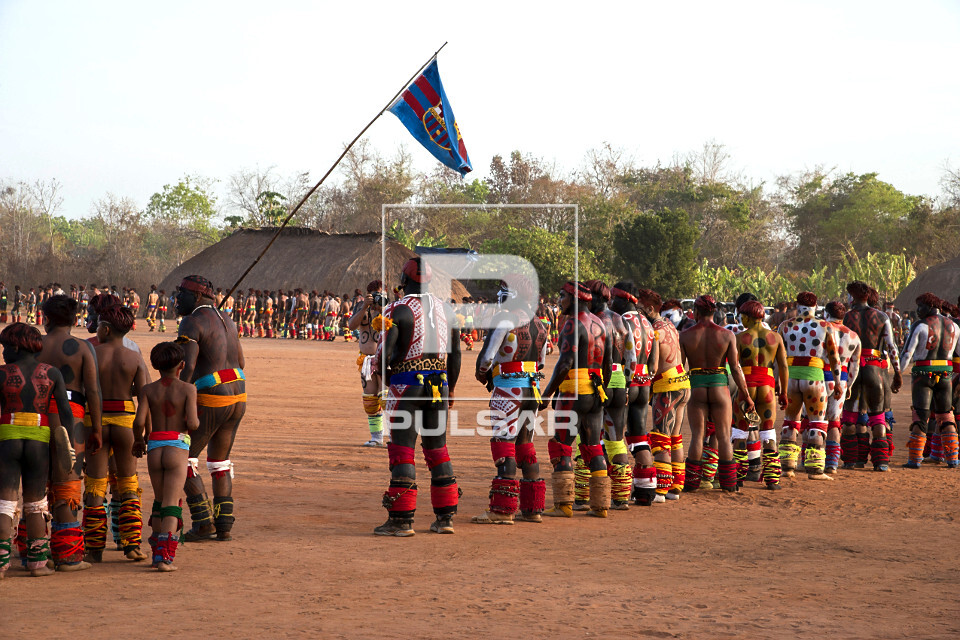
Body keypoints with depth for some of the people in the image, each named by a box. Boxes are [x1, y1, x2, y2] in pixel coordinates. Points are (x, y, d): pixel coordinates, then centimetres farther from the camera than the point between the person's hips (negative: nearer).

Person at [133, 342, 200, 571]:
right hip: (177, 448, -3)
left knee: (159, 502, 20)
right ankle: (165, 556, -15)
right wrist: (195, 422, 10)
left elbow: (139, 421, -9)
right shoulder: (188, 389, -3)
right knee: (171, 505, -3)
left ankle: (157, 552, 26)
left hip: (154, 449, 3)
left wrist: (138, 441, 11)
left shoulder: (148, 390, 2)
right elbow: (192, 423, -13)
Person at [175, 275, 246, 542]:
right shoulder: (226, 320, 14)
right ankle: (224, 525, 13)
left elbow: (187, 368, -22)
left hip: (210, 402, -8)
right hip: (237, 396, 8)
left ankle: (203, 521, -2)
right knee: (219, 462, 19)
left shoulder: (191, 324, -12)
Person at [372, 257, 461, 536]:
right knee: (437, 448, 12)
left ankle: (401, 519, -4)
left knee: (402, 450, -2)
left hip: (406, 382, -5)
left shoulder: (397, 309, -9)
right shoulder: (445, 309, 9)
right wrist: (450, 388, 23)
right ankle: (445, 516, 12)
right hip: (438, 382, 5)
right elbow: (455, 353, 13)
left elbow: (384, 352, -14)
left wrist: (381, 368, 8)